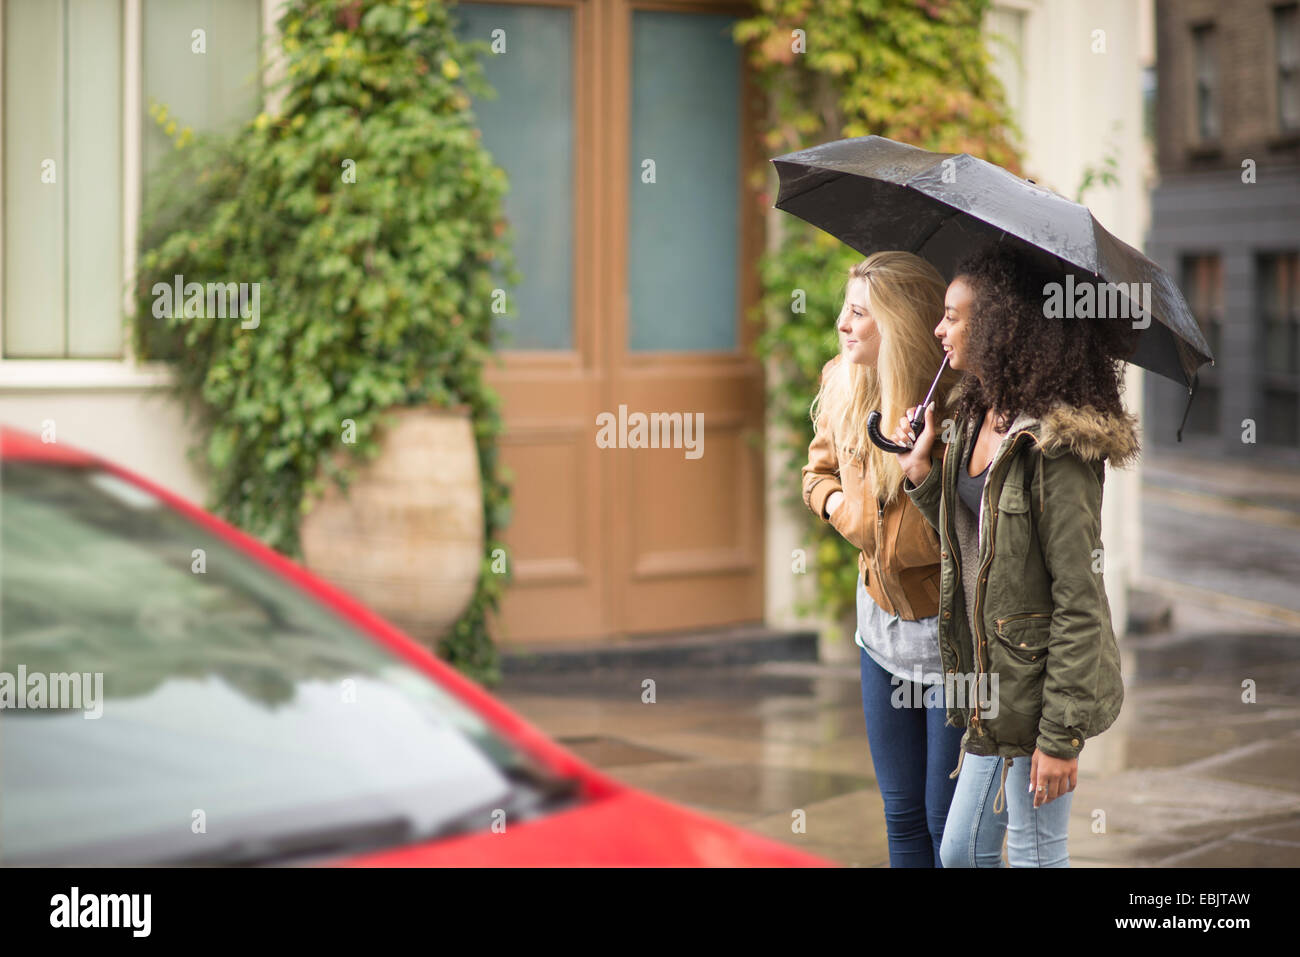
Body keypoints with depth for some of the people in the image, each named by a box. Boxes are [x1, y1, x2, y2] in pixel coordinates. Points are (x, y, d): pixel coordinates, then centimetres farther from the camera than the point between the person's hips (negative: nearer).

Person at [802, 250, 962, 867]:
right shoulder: (841, 386, 0)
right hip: (881, 619, 6)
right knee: (902, 815, 15)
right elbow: (819, 469, 18)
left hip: (953, 630, -6)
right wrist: (838, 503, -4)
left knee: (949, 821, 2)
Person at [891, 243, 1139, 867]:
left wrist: (1061, 735, -22)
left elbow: (1080, 602, -20)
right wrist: (920, 471, 1)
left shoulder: (1056, 446, -19)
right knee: (961, 852, 15)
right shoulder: (975, 421, 8)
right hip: (992, 686, 9)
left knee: (1035, 854, 4)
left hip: (1039, 688, -9)